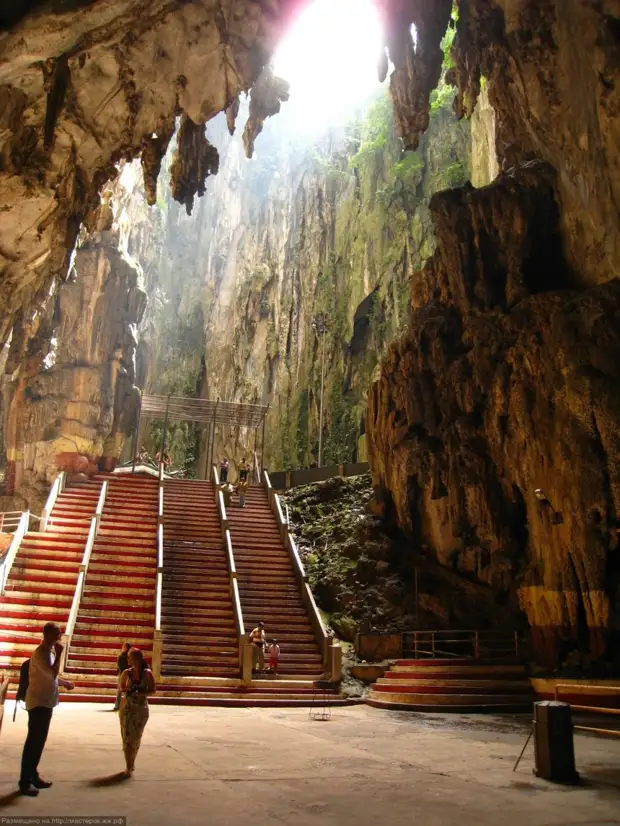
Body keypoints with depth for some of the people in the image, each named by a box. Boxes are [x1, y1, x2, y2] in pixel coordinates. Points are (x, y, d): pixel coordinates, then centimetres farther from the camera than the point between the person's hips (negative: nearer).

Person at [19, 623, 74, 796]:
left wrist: (64, 683, 20)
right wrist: (59, 654, -23)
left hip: (46, 702, 10)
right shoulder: (40, 653, -19)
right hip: (38, 703, -10)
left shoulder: (49, 651, 10)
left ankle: (33, 775, 24)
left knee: (39, 740, 15)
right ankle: (25, 781, 1)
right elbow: (53, 673, -30)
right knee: (33, 741, -5)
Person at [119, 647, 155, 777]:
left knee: (136, 737, 8)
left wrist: (138, 692, -19)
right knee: (127, 736, 0)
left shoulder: (147, 673, -9)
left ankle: (131, 763, 26)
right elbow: (121, 687, 11)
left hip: (141, 708, -1)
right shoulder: (126, 673, -3)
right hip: (127, 707, 1)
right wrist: (127, 691, -11)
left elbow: (152, 690, -5)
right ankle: (129, 766, 10)